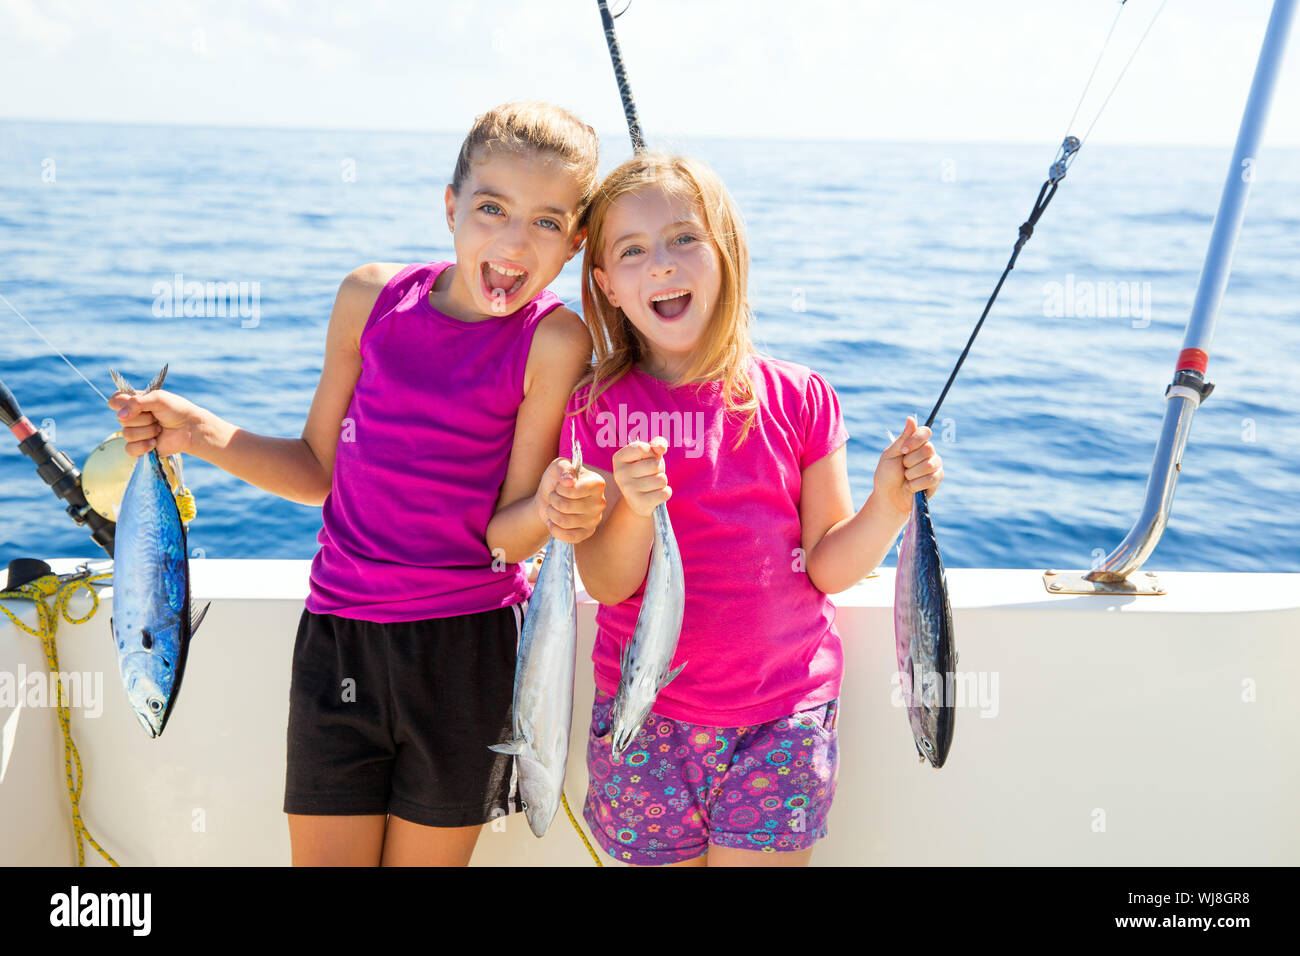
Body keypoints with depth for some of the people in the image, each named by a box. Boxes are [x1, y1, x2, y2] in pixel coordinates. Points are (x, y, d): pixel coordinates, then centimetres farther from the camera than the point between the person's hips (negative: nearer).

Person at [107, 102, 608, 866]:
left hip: (469, 646, -2)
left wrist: (555, 506, -32)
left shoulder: (554, 341, -12)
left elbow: (508, 535, -11)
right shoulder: (373, 299, -1)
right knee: (323, 855, 11)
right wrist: (199, 433, -2)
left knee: (427, 856, 15)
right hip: (338, 632, 3)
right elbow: (323, 471, 8)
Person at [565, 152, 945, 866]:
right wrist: (634, 508, -28)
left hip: (782, 717, 0)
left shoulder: (798, 399, -3)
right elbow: (606, 583, -9)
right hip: (647, 717, 0)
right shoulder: (597, 409, -4)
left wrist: (887, 506, -19)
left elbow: (826, 566, -2)